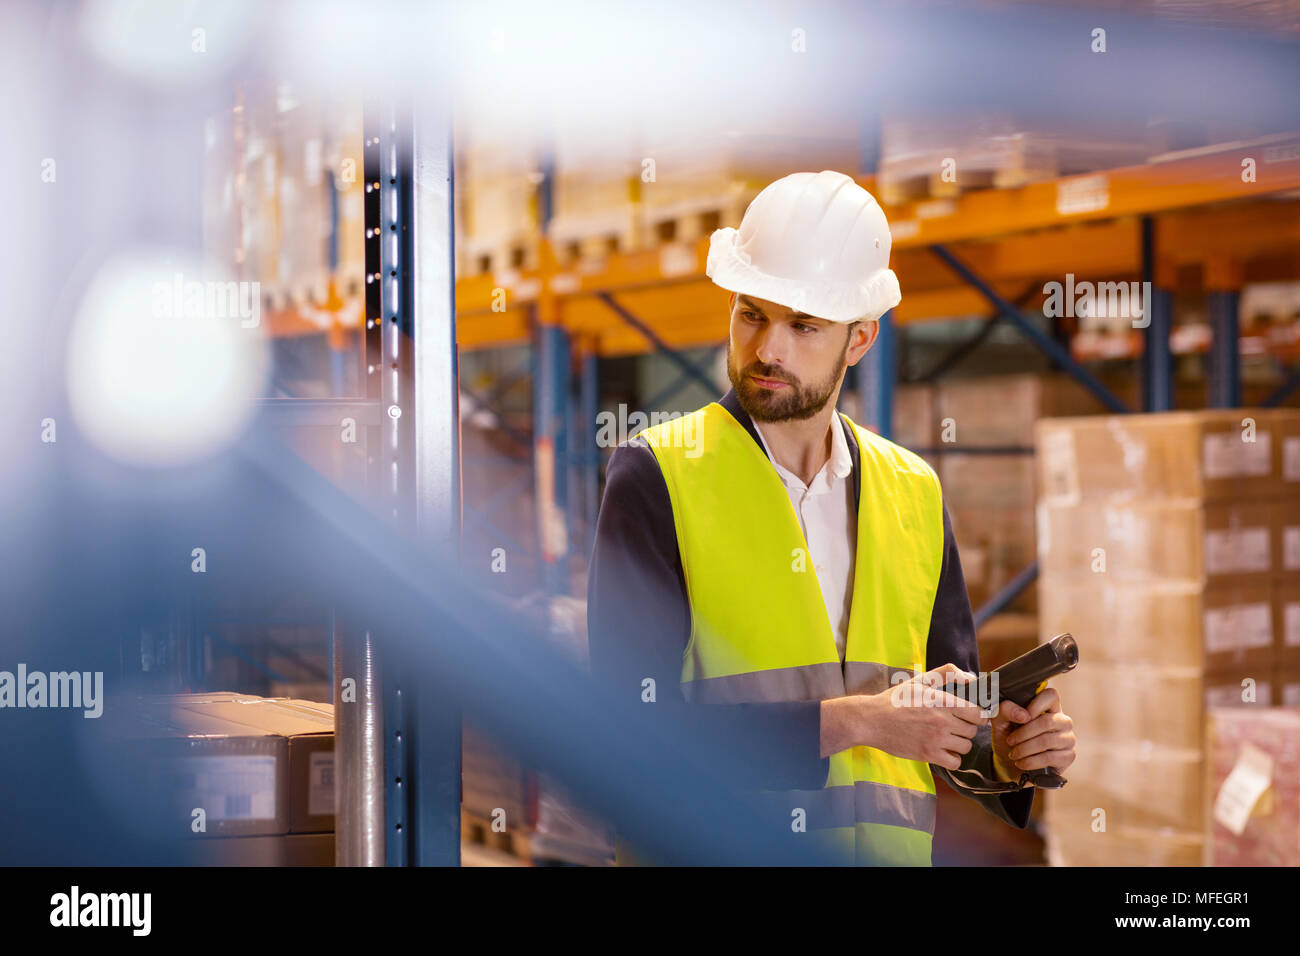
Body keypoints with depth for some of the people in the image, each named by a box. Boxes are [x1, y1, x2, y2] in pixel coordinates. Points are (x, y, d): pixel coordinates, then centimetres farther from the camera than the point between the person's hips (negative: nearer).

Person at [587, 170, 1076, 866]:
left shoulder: (915, 491, 12)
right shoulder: (655, 475, -2)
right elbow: (634, 727, -11)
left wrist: (1004, 755, -1)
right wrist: (850, 722, -14)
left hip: (888, 852, 3)